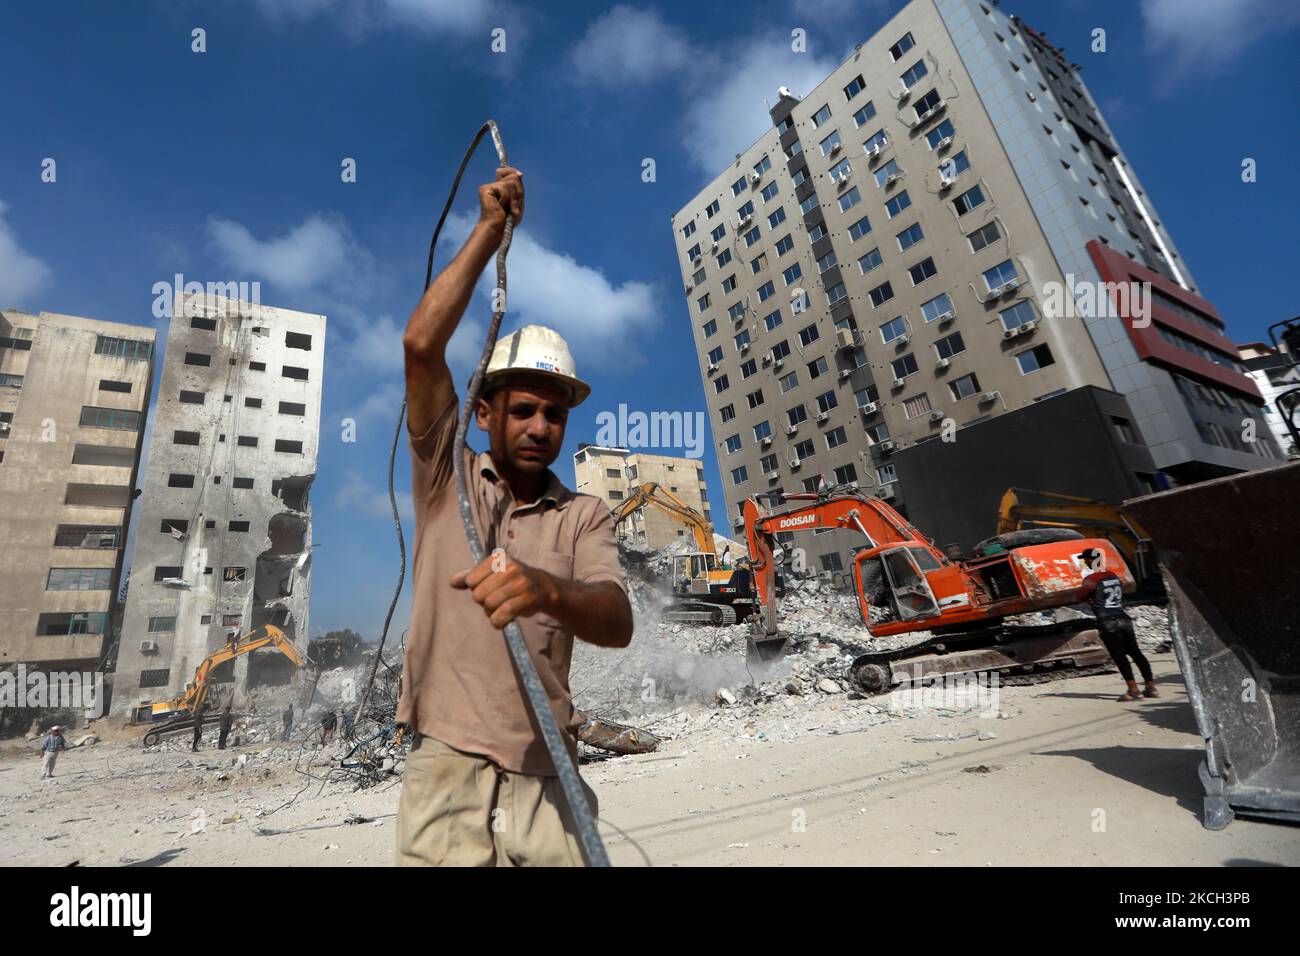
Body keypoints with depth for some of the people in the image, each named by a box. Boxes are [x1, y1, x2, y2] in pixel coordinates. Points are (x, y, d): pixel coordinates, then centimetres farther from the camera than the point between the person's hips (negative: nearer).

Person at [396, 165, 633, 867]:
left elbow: (617, 625, -12)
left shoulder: (584, 516, 3)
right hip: (444, 774, -1)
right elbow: (421, 344, -9)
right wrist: (489, 229, -3)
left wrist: (548, 589, -34)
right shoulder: (447, 478, 3)